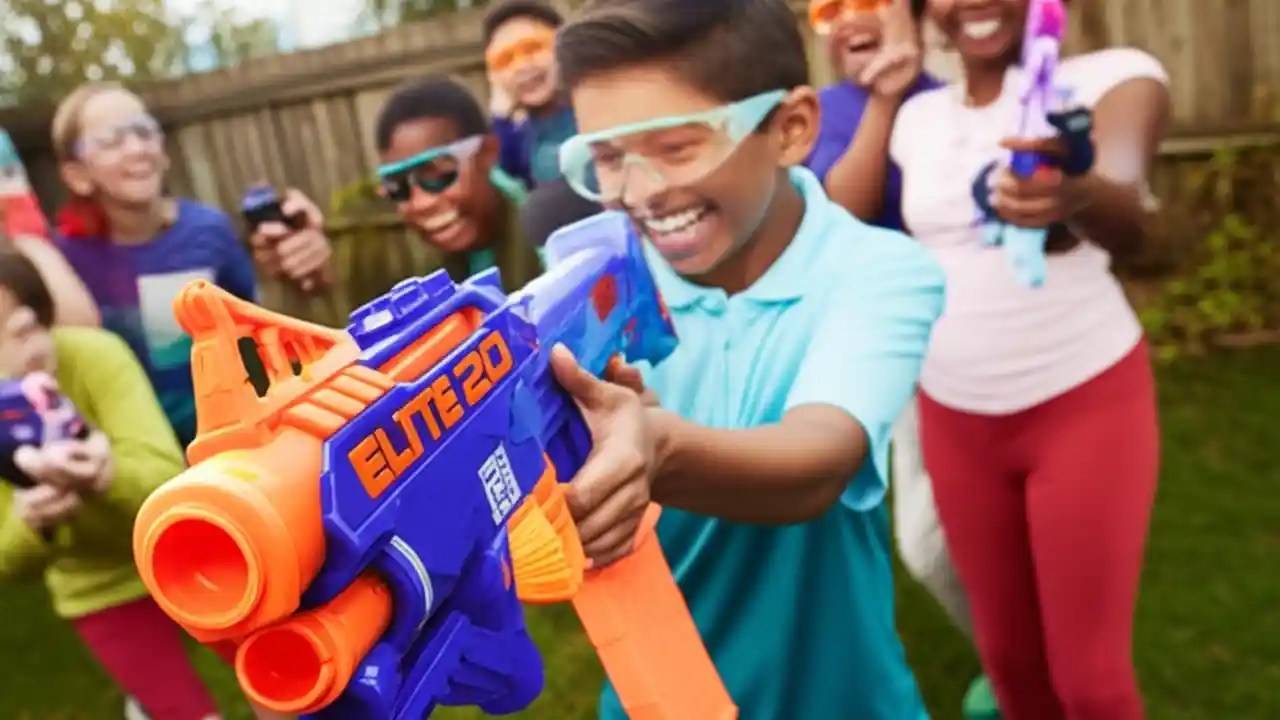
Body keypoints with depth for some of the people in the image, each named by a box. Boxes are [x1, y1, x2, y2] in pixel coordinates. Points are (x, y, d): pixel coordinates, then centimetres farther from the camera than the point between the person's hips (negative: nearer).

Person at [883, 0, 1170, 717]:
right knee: (1007, 648, 14)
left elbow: (1129, 212, -32)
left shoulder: (1114, 75, -10)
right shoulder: (918, 117, 5)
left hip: (1086, 403, -4)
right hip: (955, 417, 4)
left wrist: (1076, 194, -51)